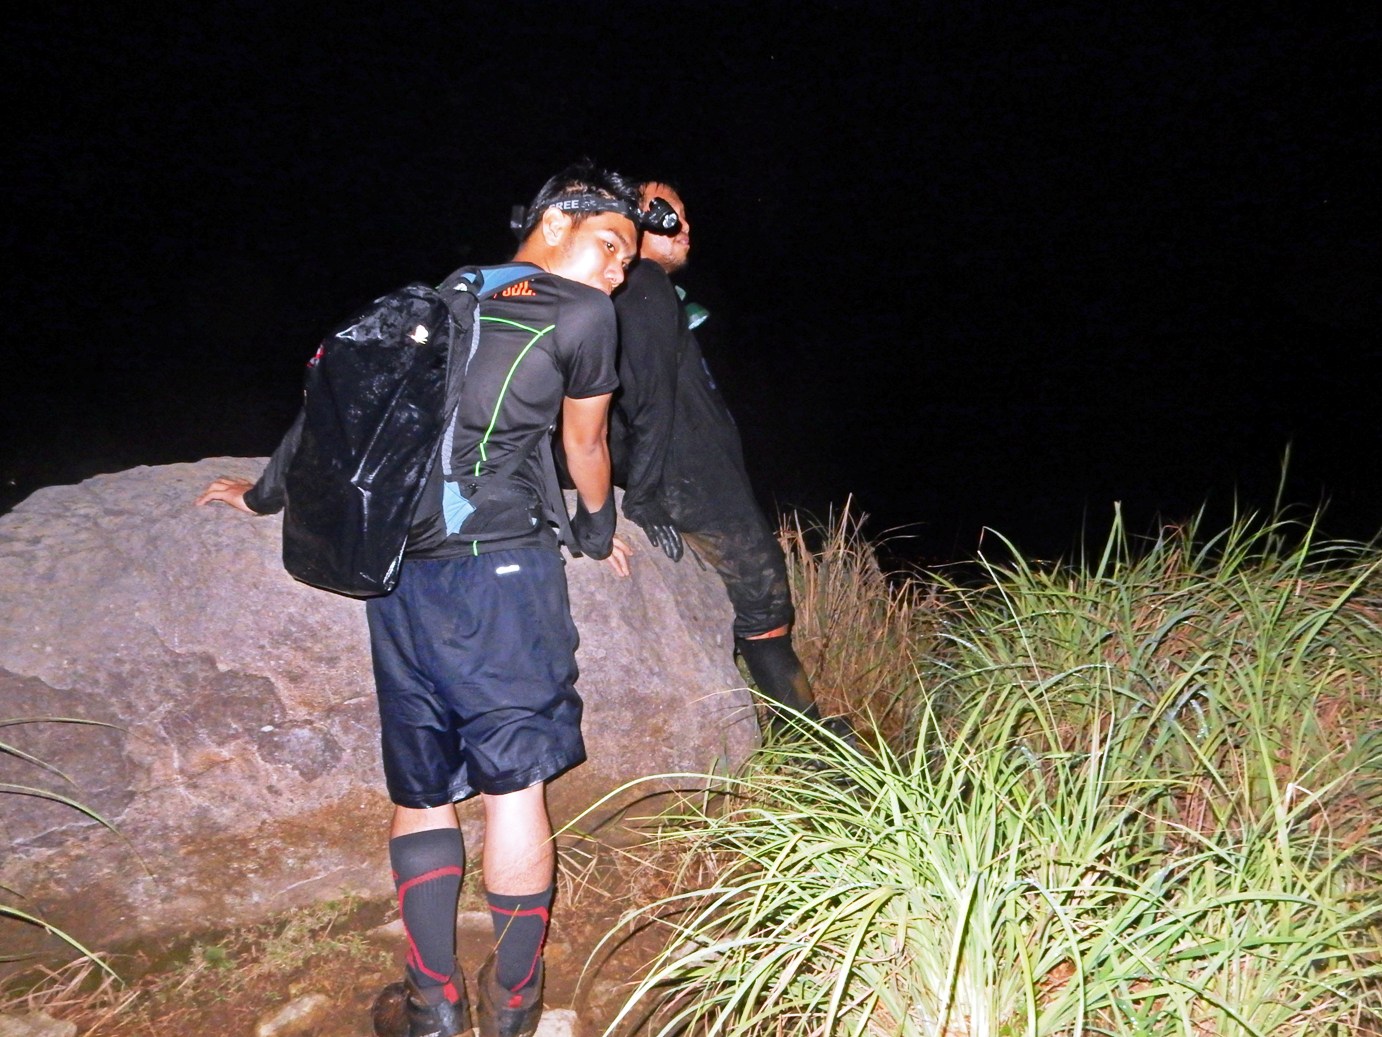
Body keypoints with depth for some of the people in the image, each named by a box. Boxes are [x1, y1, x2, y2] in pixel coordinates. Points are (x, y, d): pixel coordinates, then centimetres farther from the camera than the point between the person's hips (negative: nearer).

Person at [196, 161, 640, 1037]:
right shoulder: (584, 315, 2)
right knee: (513, 782, 6)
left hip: (398, 575, 6)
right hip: (500, 570, -5)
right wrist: (599, 530, 33)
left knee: (420, 792, 14)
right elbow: (585, 449, 13)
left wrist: (265, 493, 36)